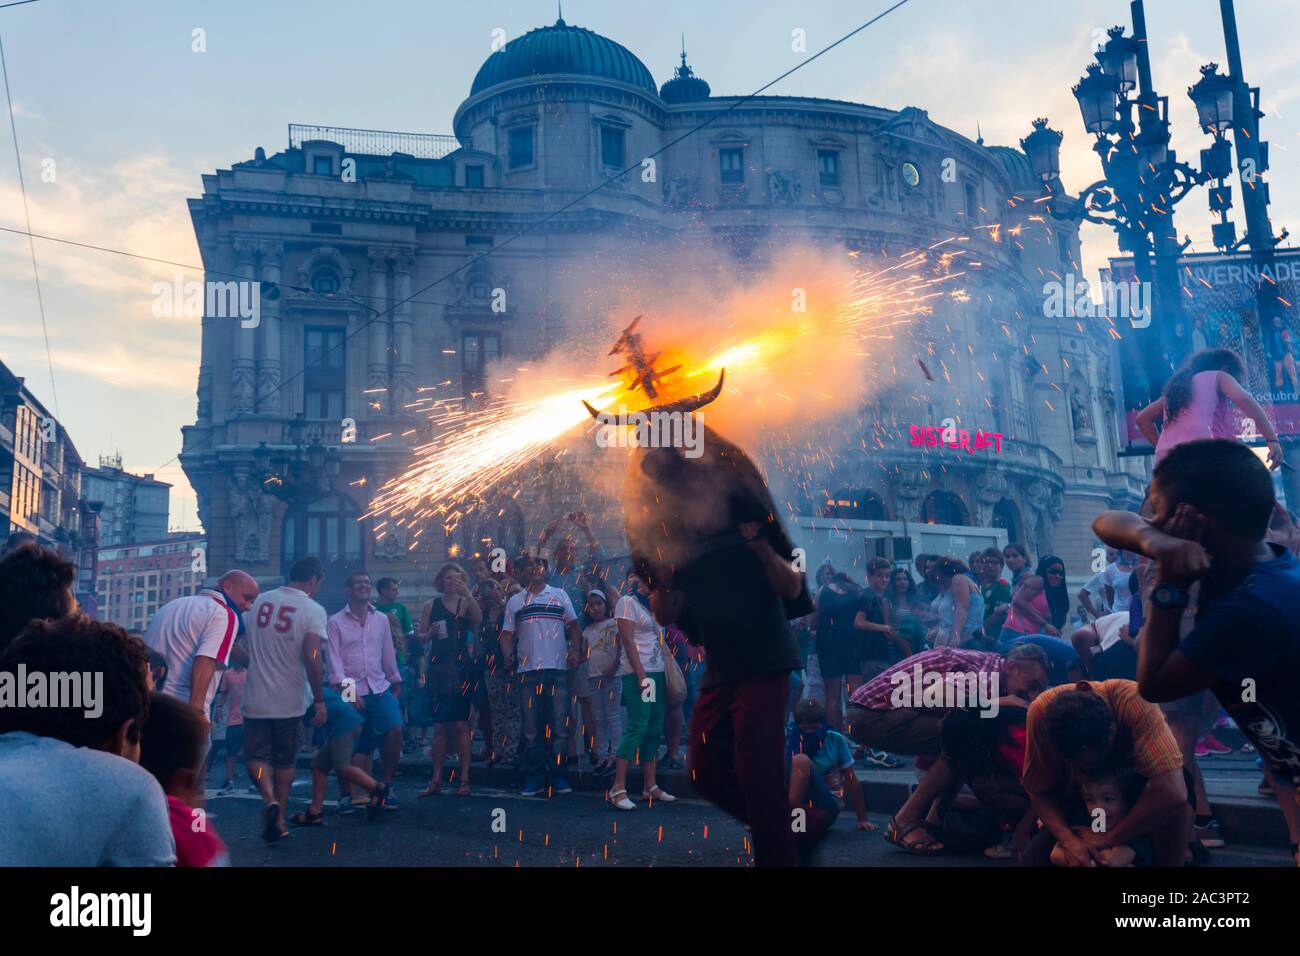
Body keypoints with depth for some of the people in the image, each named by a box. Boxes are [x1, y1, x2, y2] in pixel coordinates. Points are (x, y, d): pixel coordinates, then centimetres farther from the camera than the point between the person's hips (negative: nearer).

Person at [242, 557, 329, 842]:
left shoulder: (259, 601, 4)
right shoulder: (313, 610, -11)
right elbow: (312, 659, -20)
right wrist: (319, 700, -12)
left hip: (255, 698, 2)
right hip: (290, 701, -2)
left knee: (257, 756, 10)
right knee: (285, 761, 14)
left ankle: (269, 800, -14)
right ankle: (279, 819, 21)